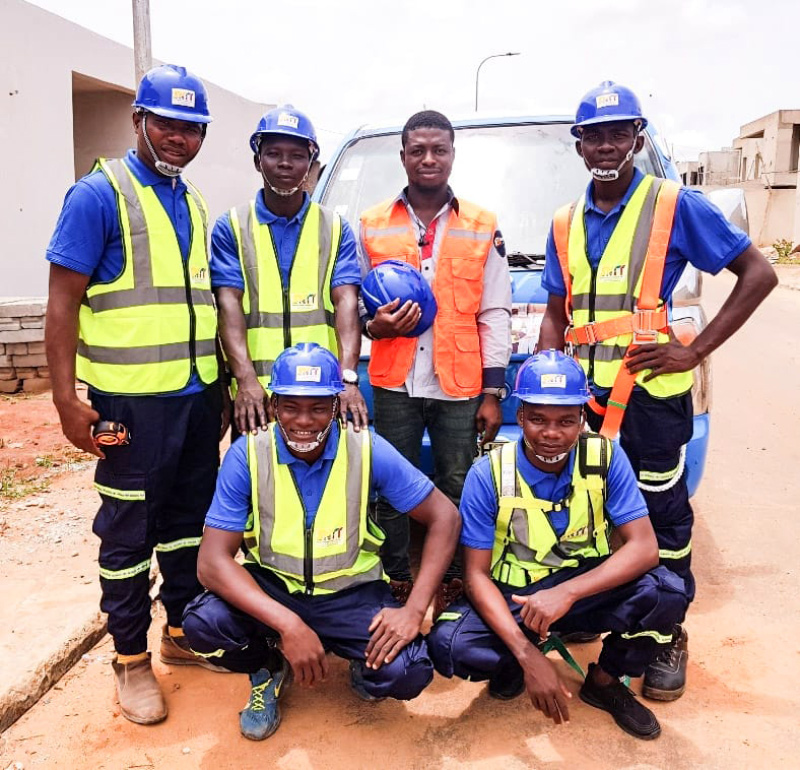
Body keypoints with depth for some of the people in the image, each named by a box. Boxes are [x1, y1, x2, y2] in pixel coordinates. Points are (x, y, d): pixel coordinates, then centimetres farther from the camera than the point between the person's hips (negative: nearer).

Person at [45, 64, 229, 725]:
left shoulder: (195, 207, 14)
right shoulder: (99, 194, -7)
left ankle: (183, 632, 33)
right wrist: (66, 399, -17)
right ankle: (132, 660, 21)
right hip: (132, 399, -6)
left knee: (189, 520, 16)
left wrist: (223, 385, 16)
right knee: (129, 532, 6)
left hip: (198, 395, 7)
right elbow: (64, 303, -11)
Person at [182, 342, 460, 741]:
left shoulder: (368, 450, -16)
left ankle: (363, 663, 14)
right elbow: (213, 560, -21)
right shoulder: (246, 455, -16)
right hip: (270, 588, 1)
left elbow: (444, 517, -10)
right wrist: (288, 625, -34)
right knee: (202, 623, -29)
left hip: (350, 593, 0)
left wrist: (414, 609, -21)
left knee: (408, 672, -26)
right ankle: (267, 669, 7)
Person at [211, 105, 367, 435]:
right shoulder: (231, 228, 4)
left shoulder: (336, 228, 7)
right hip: (255, 394, 0)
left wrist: (348, 377, -19)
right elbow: (229, 305, -6)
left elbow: (346, 303, -5)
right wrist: (246, 379, -20)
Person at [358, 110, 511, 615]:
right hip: (395, 383, 1)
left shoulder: (483, 227, 7)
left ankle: (452, 585, 20)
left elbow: (495, 313, 5)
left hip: (460, 386, 0)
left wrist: (493, 391, -2)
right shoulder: (373, 226, 9)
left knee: (458, 492, 4)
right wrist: (374, 324, -10)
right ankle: (399, 585, 21)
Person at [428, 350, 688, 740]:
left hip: (586, 585, 2)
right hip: (514, 597, -1)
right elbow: (477, 574, -15)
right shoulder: (489, 474, -17)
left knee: (666, 593, -27)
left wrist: (568, 593, -35)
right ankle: (515, 664, 7)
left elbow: (644, 547, -20)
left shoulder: (606, 458, -14)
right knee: (448, 644, -29)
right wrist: (527, 655, -29)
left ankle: (604, 681, 2)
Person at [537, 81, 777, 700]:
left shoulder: (676, 206, -3)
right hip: (584, 392, 5)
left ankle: (671, 638, 21)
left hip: (651, 392, -4)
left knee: (662, 513, 5)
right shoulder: (566, 224, 11)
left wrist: (696, 350, -10)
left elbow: (758, 273, -3)